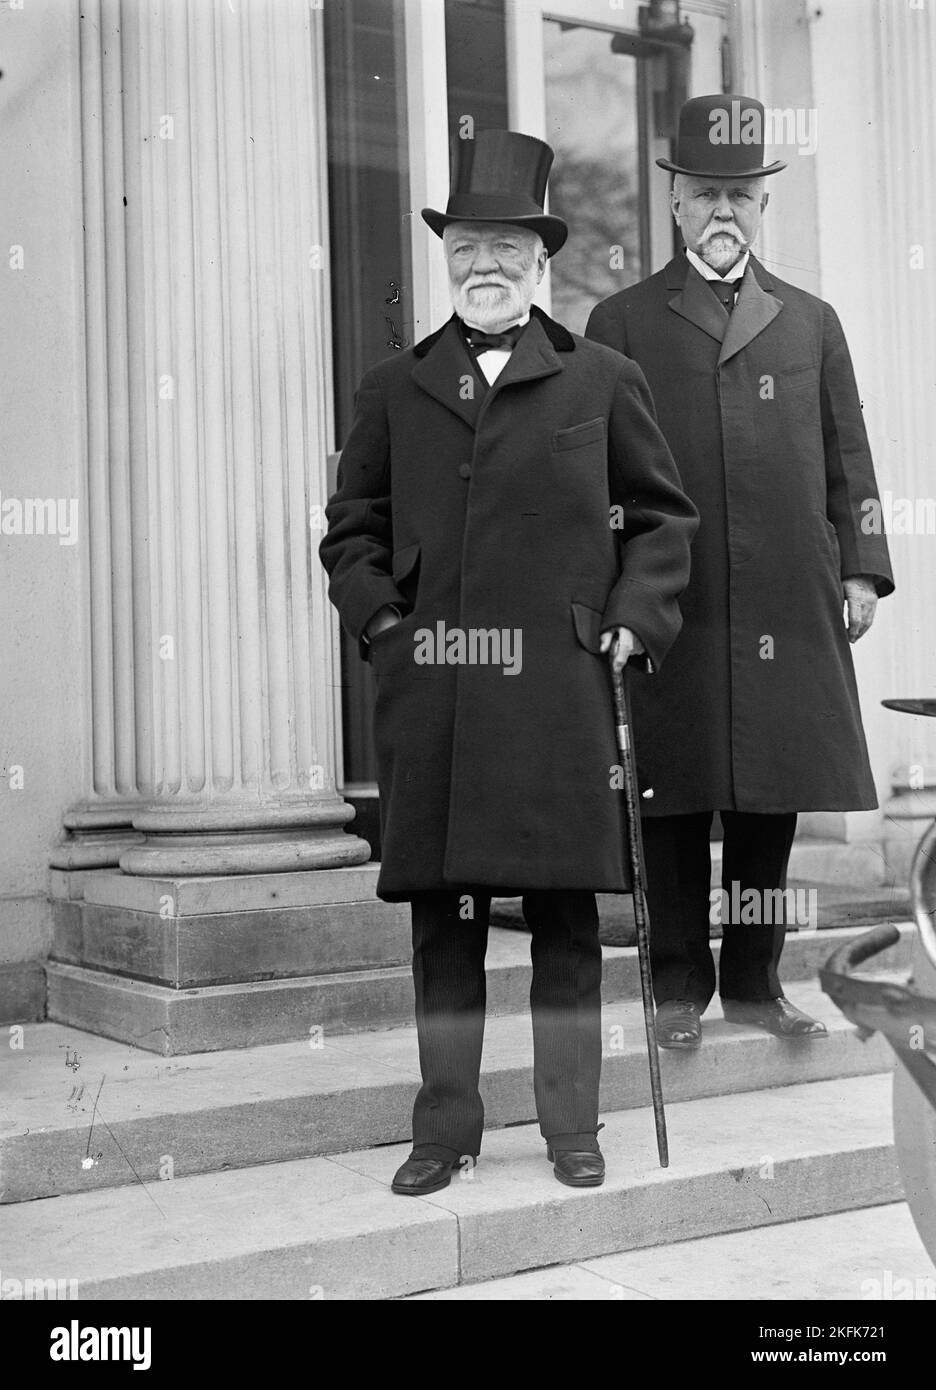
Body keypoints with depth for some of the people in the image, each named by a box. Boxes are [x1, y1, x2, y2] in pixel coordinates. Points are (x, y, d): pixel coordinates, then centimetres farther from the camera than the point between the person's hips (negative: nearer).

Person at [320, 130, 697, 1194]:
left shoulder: (602, 380, 8)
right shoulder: (393, 390, 12)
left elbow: (663, 515, 12)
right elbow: (351, 530, 15)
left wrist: (633, 622, 0)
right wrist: (380, 621, 1)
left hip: (561, 690, -1)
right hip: (428, 695, 1)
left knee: (565, 914, 5)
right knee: (442, 917, 6)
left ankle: (572, 1127, 19)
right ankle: (445, 1128, 19)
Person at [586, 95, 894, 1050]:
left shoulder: (810, 321, 17)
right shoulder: (621, 323, 8)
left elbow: (849, 462, 15)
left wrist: (861, 570, 5)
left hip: (792, 611, 3)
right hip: (672, 613, -2)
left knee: (774, 801, 7)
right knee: (675, 803, 2)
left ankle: (754, 981, 20)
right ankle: (679, 988, 14)